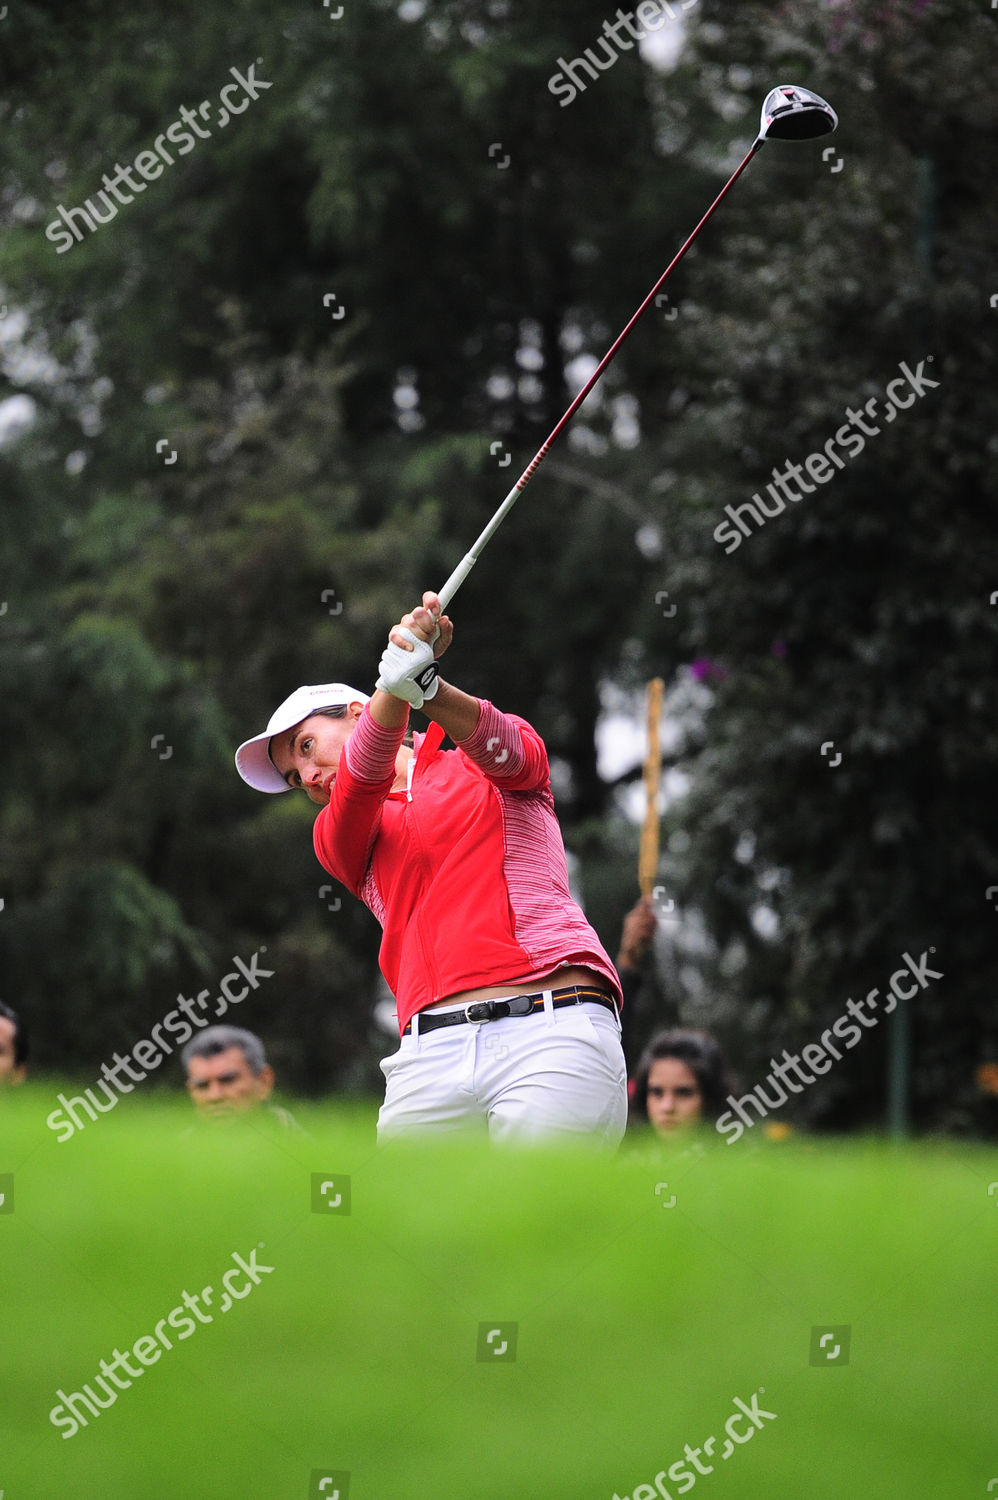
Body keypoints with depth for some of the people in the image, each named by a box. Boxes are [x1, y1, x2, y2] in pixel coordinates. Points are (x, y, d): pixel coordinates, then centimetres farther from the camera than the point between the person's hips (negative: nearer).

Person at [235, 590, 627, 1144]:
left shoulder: (474, 768, 19)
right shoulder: (337, 836, 23)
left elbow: (506, 746, -5)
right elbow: (362, 775, 1)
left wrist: (427, 688, -27)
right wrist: (397, 686, -20)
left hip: (551, 1035, -3)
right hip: (429, 1053, 3)